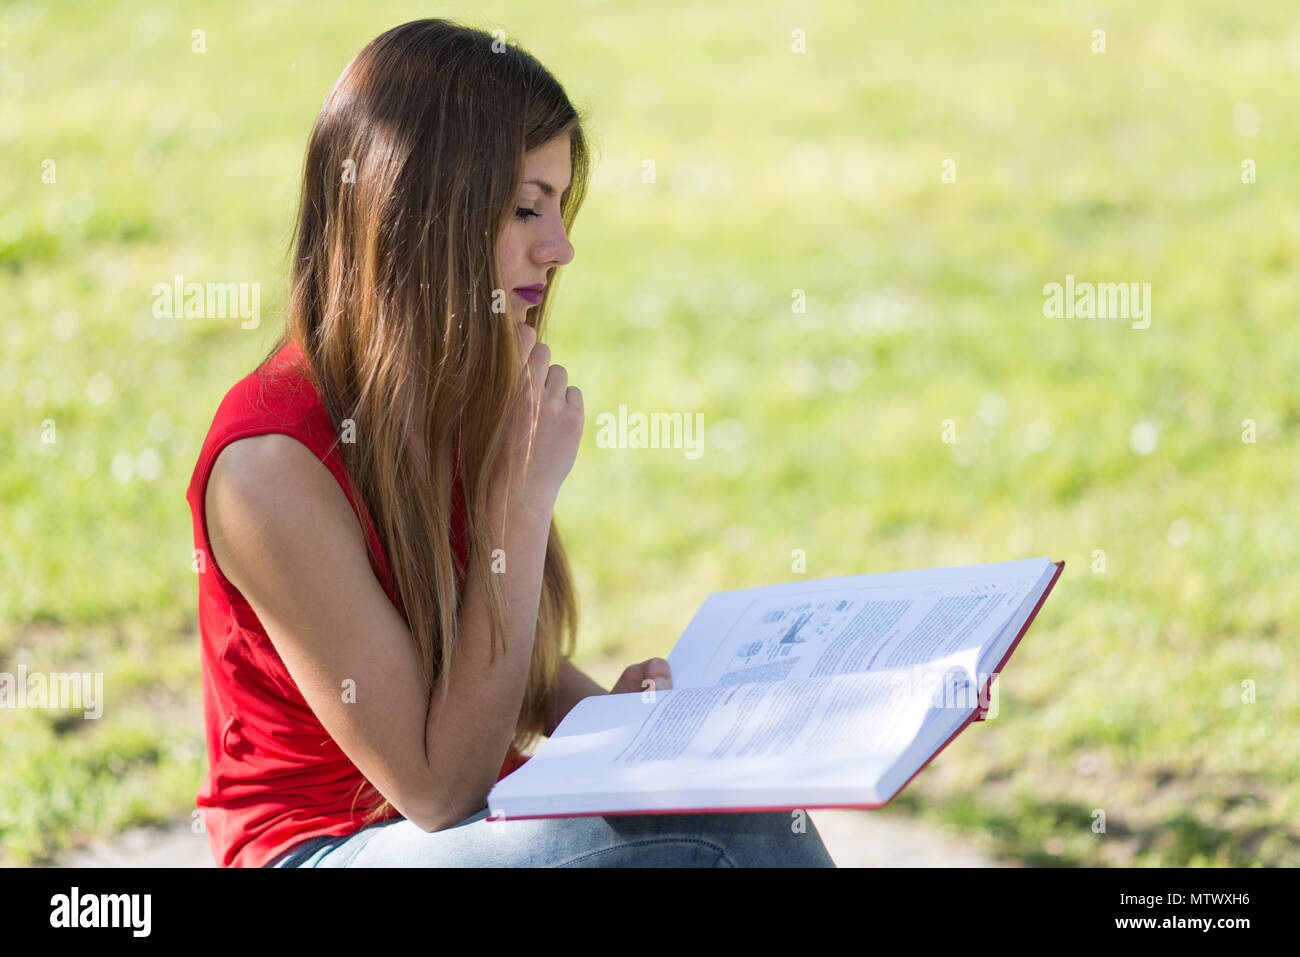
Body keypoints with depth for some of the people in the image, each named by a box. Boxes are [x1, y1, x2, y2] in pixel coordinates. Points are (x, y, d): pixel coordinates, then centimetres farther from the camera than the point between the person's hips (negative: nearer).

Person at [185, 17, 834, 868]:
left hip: (482, 818, 7)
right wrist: (524, 498, -22)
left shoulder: (470, 399, 1)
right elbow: (440, 788, -21)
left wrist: (602, 709, -7)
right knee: (702, 837, -29)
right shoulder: (273, 463, -22)